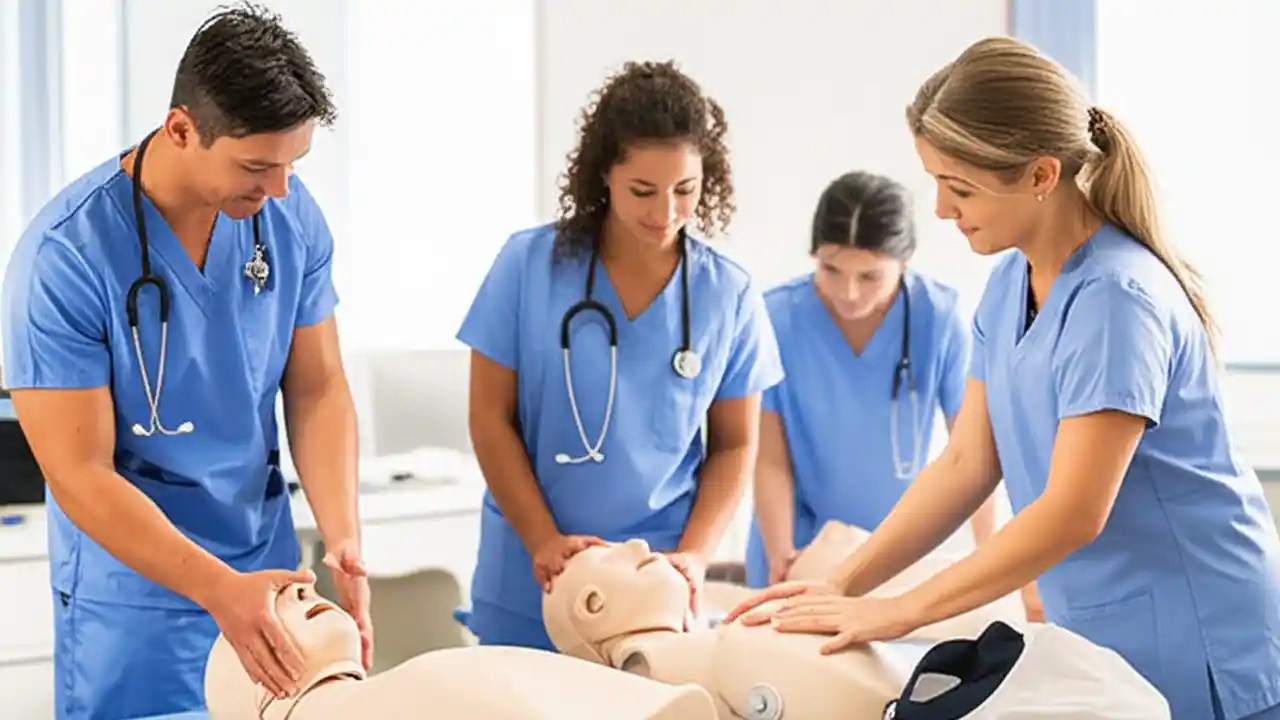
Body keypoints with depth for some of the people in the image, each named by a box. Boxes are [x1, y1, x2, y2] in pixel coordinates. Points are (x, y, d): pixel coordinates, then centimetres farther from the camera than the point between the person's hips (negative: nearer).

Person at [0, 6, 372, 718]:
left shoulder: (291, 216, -7)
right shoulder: (63, 257, -20)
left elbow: (318, 390, 0)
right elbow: (81, 475, -18)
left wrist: (344, 538, -14)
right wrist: (221, 589, -25)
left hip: (271, 574, 5)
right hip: (135, 594, -4)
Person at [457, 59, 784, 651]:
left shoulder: (730, 296, -1)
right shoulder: (529, 264, -4)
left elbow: (734, 446, 6)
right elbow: (491, 418, -2)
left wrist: (694, 554, -8)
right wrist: (545, 543, -10)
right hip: (528, 583, 0)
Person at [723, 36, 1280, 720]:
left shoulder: (1116, 298, -21)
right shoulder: (1008, 283, 4)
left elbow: (1071, 515, -24)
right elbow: (966, 464, 5)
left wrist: (899, 611, -19)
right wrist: (842, 585, -4)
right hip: (1101, 640, 7)